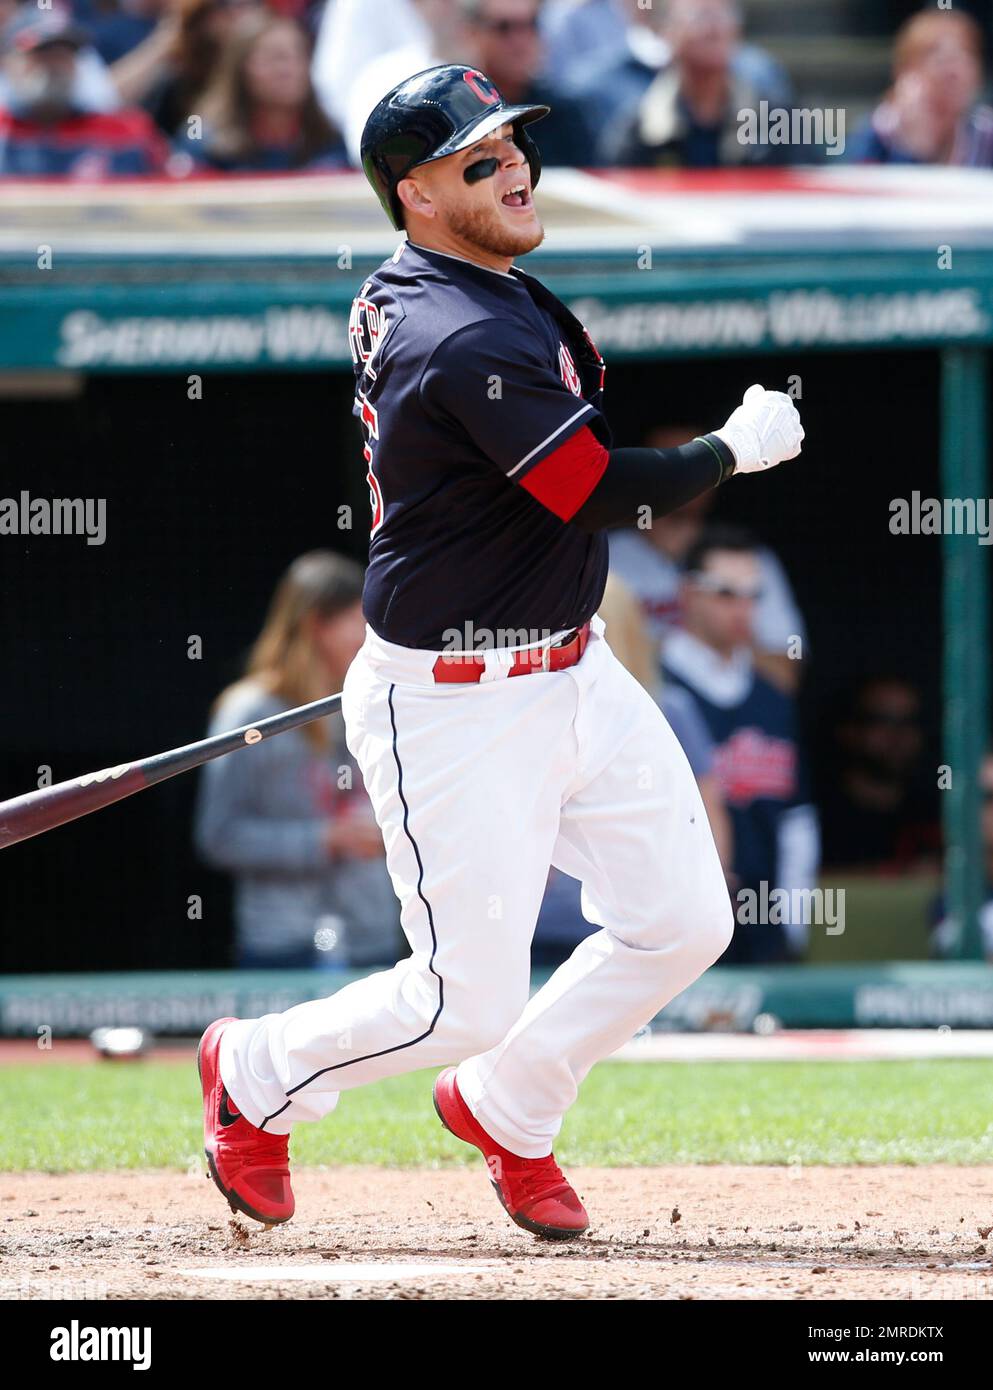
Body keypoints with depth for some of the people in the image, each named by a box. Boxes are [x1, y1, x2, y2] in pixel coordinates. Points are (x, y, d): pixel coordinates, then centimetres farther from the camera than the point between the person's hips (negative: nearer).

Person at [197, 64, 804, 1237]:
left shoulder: (398, 295, 7)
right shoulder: (468, 340, -25)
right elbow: (605, 493, -24)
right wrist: (739, 448, -10)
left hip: (573, 676, 10)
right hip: (453, 710, -10)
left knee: (684, 922, 8)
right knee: (467, 1000, -4)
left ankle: (504, 1112, 28)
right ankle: (255, 1076, 23)